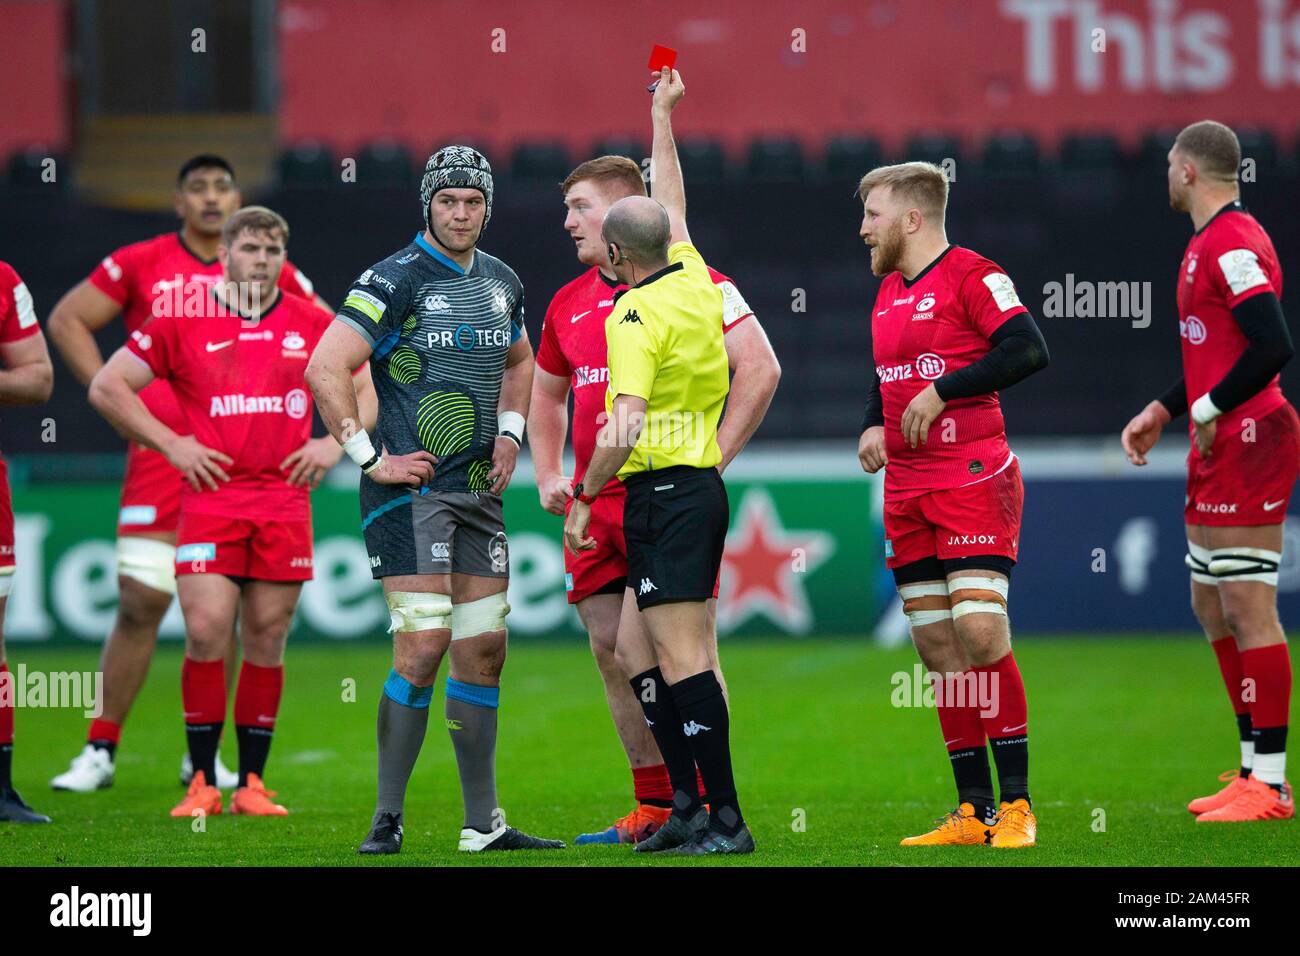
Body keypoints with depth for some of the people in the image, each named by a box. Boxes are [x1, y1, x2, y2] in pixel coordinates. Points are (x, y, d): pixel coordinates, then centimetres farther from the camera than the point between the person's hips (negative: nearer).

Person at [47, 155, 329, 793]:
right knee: (140, 603, -6)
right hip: (160, 450, -2)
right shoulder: (139, 264, 4)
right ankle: (100, 752, 1)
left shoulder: (272, 274, 8)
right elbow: (67, 320, 9)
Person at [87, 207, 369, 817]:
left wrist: (334, 443, 3)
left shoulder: (313, 327, 9)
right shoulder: (181, 323, 3)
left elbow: (367, 389, 19)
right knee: (206, 632, -11)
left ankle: (252, 783, 10)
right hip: (210, 498, -2)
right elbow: (107, 386, 5)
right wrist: (171, 443, -1)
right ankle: (202, 784, -3)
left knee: (267, 640, 3)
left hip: (285, 502, 2)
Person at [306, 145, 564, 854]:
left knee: (484, 651, 7)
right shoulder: (396, 280, -10)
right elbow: (325, 369, -17)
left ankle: (483, 824, 14)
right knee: (423, 648, -14)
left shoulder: (503, 283, 12)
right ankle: (387, 819, -7)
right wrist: (371, 458, -16)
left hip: (479, 491, 7)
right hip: (412, 490, -7)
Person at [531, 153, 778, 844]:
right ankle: (654, 807, 16)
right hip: (595, 502, 8)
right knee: (612, 649, 8)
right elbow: (545, 396, 32)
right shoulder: (568, 304, 16)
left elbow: (759, 369, -10)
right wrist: (549, 478, 17)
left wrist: (710, 460, -13)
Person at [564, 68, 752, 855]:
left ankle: (725, 818, -13)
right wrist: (664, 113, 39)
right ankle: (689, 805, 13)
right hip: (704, 486, 9)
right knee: (637, 649, 14)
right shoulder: (694, 279, 9)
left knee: (684, 659, -10)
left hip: (663, 492, -9)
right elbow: (672, 199, 28)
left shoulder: (635, 316, -14)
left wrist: (584, 499, -11)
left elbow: (625, 428, -23)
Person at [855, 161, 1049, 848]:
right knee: (937, 649, 5)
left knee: (980, 631, -16)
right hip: (906, 491, 8)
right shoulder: (889, 291, 18)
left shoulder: (970, 275, -7)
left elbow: (1027, 349, -19)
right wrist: (873, 426, 9)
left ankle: (1017, 805, -9)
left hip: (973, 477, -8)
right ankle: (974, 812, 8)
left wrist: (941, 390, -19)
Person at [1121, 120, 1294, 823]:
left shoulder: (1234, 244, -15)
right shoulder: (1210, 243, 17)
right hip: (1220, 448, 11)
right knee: (1212, 605, 14)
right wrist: (1161, 413, 19)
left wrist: (1211, 410, -17)